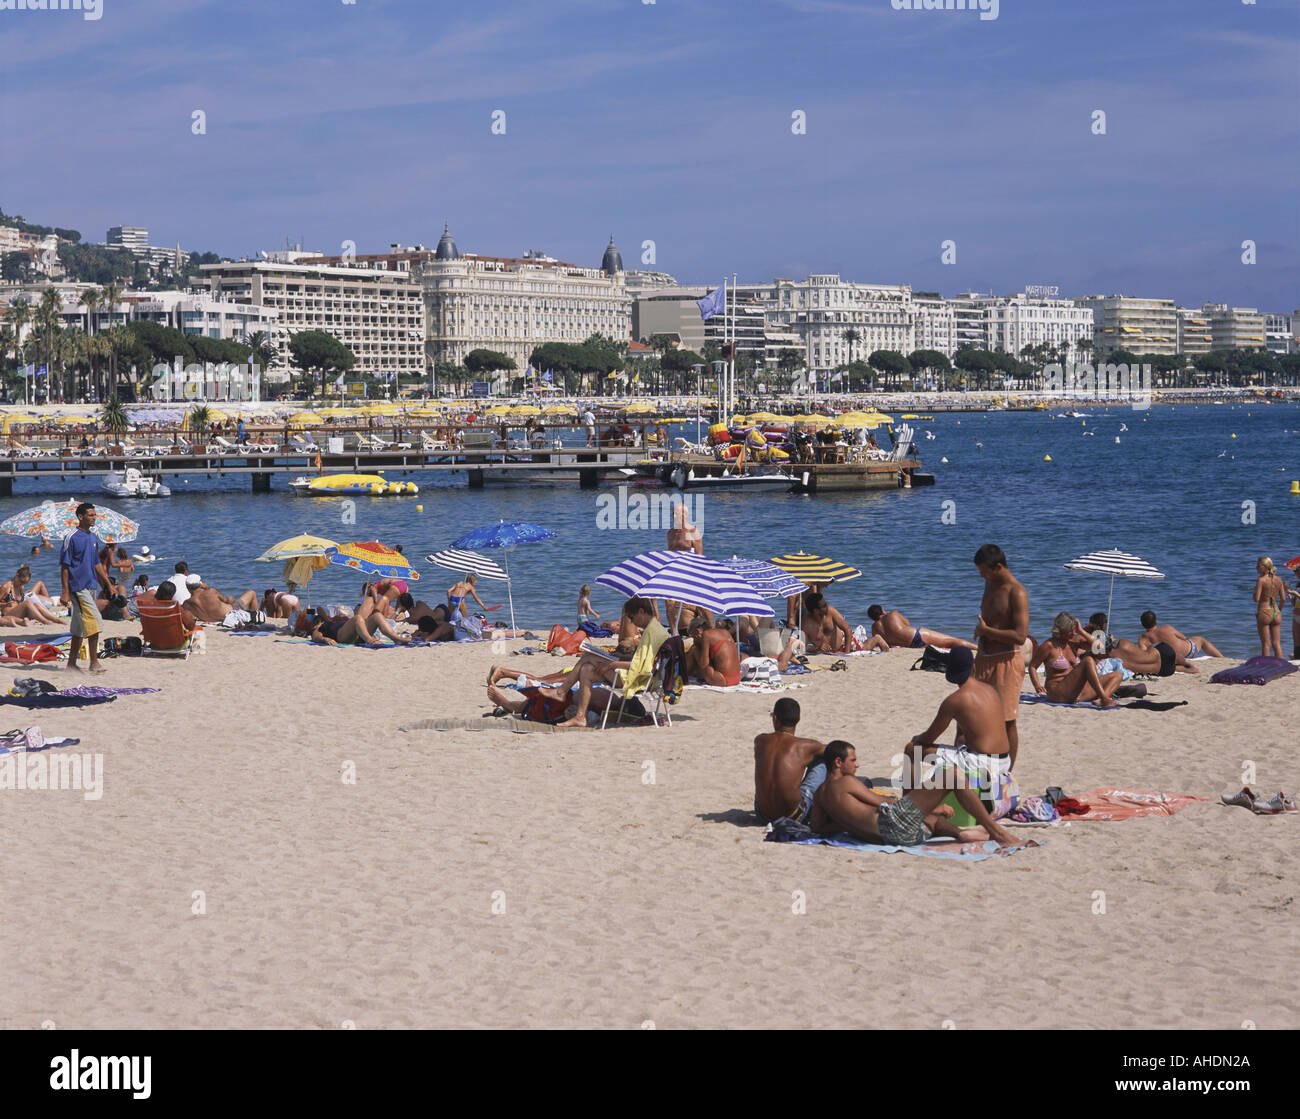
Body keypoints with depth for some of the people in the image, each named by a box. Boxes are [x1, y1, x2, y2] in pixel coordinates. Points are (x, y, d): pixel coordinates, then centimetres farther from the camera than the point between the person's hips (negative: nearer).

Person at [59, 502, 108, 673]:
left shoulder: (93, 537, 13)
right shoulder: (72, 538, -10)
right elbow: (64, 566, -10)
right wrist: (65, 593, -14)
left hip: (90, 586, 8)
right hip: (78, 586, -8)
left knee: (80, 625, 11)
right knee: (94, 620, -14)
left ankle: (72, 663, 17)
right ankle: (94, 662, -10)